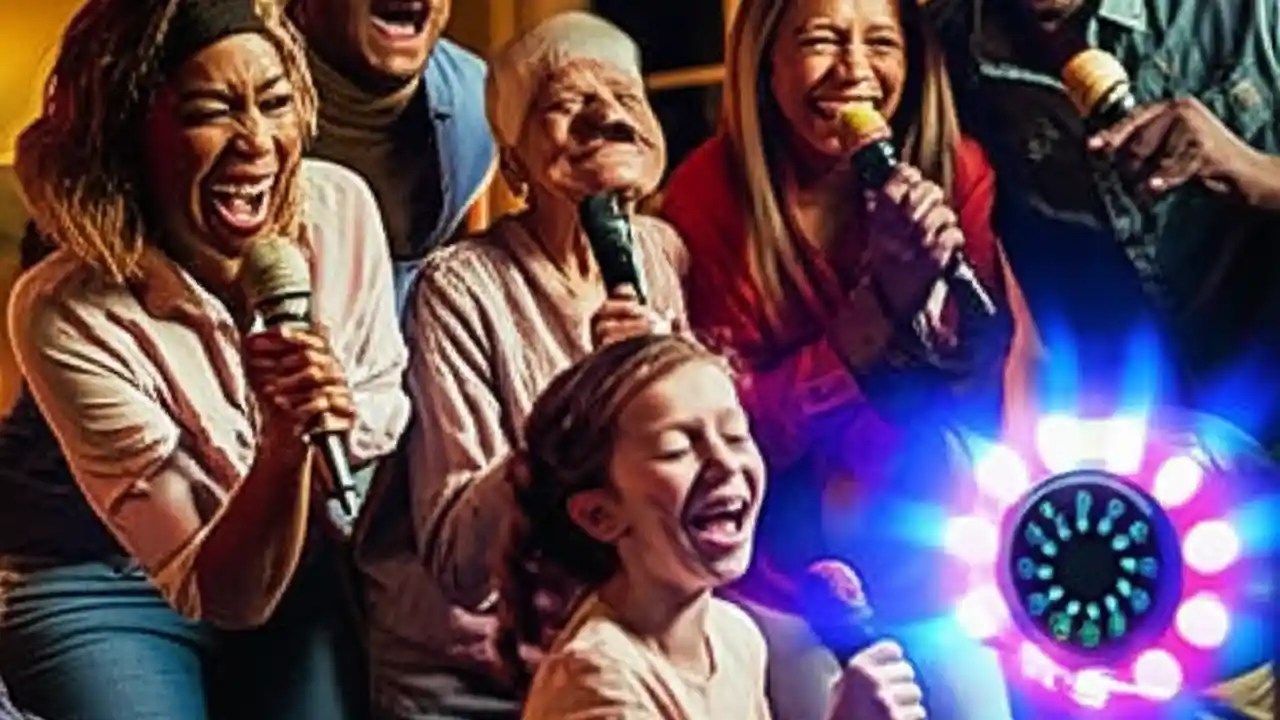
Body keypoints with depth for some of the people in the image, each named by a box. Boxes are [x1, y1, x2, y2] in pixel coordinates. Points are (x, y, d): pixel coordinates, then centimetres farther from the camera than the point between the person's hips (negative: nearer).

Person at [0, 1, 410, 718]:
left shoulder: (342, 207, -16)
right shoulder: (67, 315, -28)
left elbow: (387, 414, 3)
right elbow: (225, 594, -23)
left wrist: (337, 411, -17)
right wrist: (284, 444, -38)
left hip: (298, 571, 4)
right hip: (103, 591, -3)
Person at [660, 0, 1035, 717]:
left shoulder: (954, 170, -9)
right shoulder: (711, 196, -16)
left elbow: (988, 391, -10)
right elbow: (737, 428, -17)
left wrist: (940, 278, -30)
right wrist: (882, 301, -29)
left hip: (930, 556, 3)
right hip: (788, 570, -2)